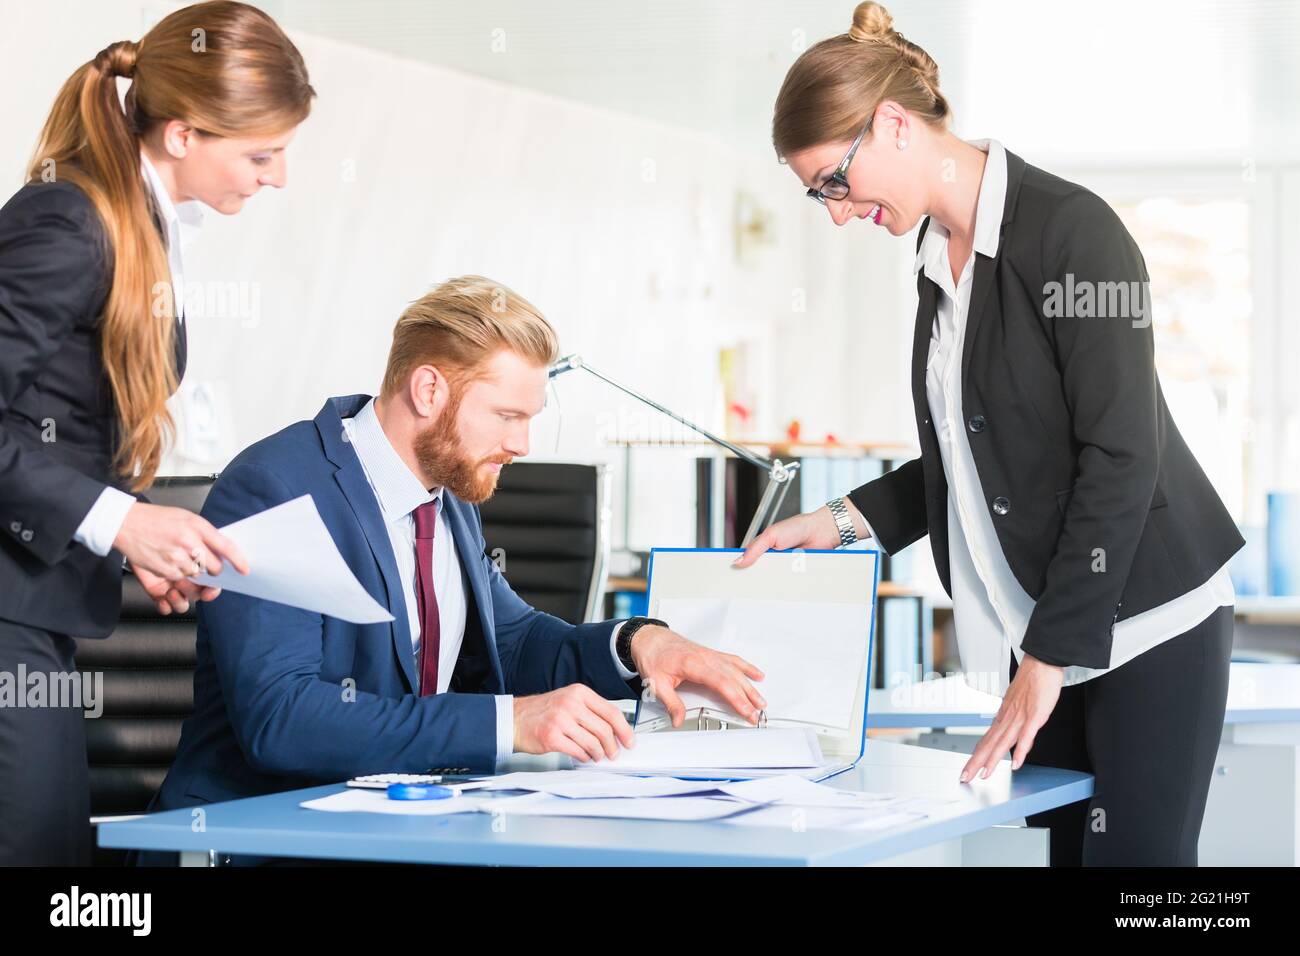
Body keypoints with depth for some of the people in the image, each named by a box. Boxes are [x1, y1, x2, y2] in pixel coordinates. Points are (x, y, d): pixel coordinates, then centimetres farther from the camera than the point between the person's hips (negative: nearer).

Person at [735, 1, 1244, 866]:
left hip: (1144, 622, -7)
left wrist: (1049, 657, -19)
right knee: (1070, 848, 5)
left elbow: (1119, 456, -18)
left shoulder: (1070, 229, -15)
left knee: (1134, 854, -8)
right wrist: (846, 522, 6)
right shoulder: (942, 259, 9)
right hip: (1044, 633, 7)